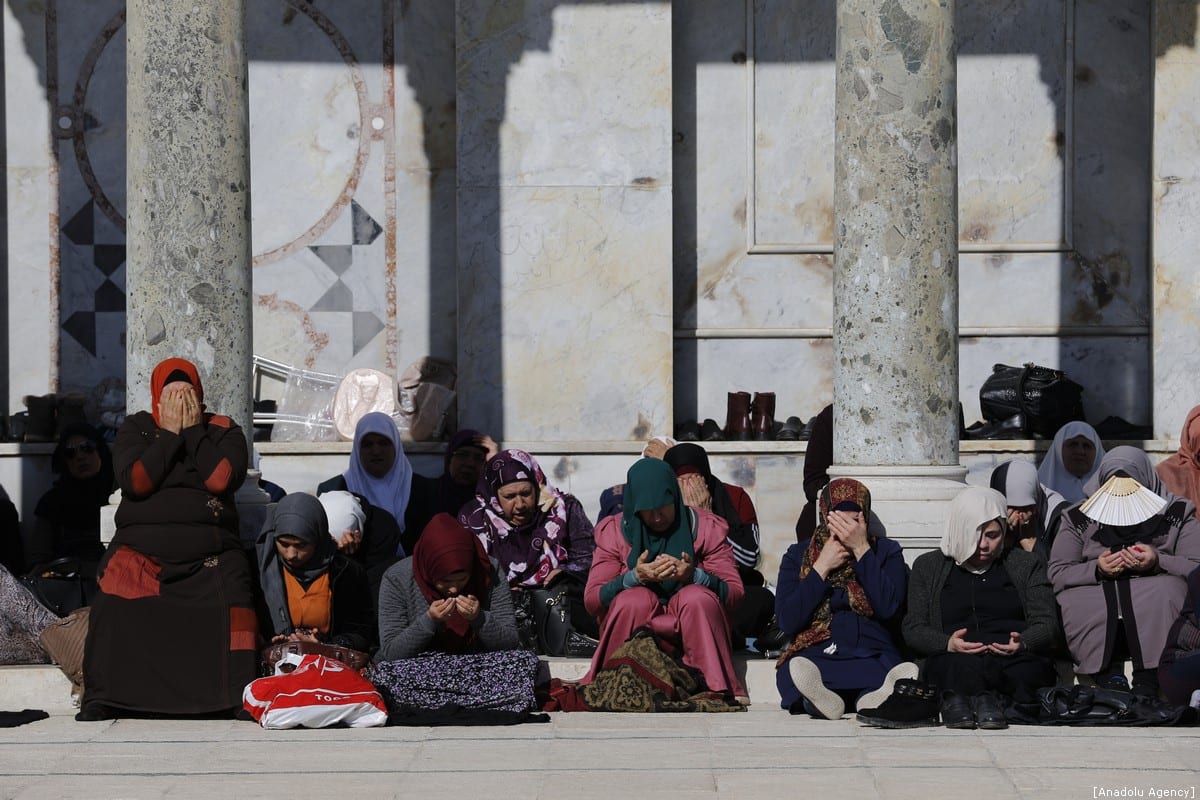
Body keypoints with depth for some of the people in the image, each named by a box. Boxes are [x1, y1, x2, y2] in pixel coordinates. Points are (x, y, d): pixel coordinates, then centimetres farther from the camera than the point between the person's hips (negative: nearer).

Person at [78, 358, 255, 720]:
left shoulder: (223, 431, 12)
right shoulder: (135, 428, 12)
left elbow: (221, 480, -8)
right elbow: (135, 483, -6)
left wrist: (193, 429, -3)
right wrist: (170, 433, -4)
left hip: (210, 558, 0)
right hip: (141, 552, 0)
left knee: (231, 605, -29)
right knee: (113, 607, -28)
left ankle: (241, 694, -24)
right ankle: (101, 696, -20)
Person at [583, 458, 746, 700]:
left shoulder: (706, 528, 0)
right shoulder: (614, 531, 1)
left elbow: (734, 593, -7)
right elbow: (591, 599, -7)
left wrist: (694, 575, -27)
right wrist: (635, 577, -24)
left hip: (695, 627, 0)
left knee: (698, 598, -31)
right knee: (635, 599, -31)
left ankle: (716, 688, -32)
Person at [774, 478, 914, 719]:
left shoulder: (886, 552, 15)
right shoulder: (798, 555, 16)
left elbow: (888, 608, -5)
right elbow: (787, 621, 2)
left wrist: (861, 549, -4)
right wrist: (821, 567, 0)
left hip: (873, 656, 0)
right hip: (816, 655, 0)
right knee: (794, 671, -39)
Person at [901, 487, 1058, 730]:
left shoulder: (1027, 565, 20)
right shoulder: (928, 567, 19)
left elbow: (1045, 625, 9)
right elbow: (913, 629, 9)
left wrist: (1022, 643, -16)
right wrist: (948, 643, -15)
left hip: (1017, 658, 1)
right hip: (952, 661, -1)